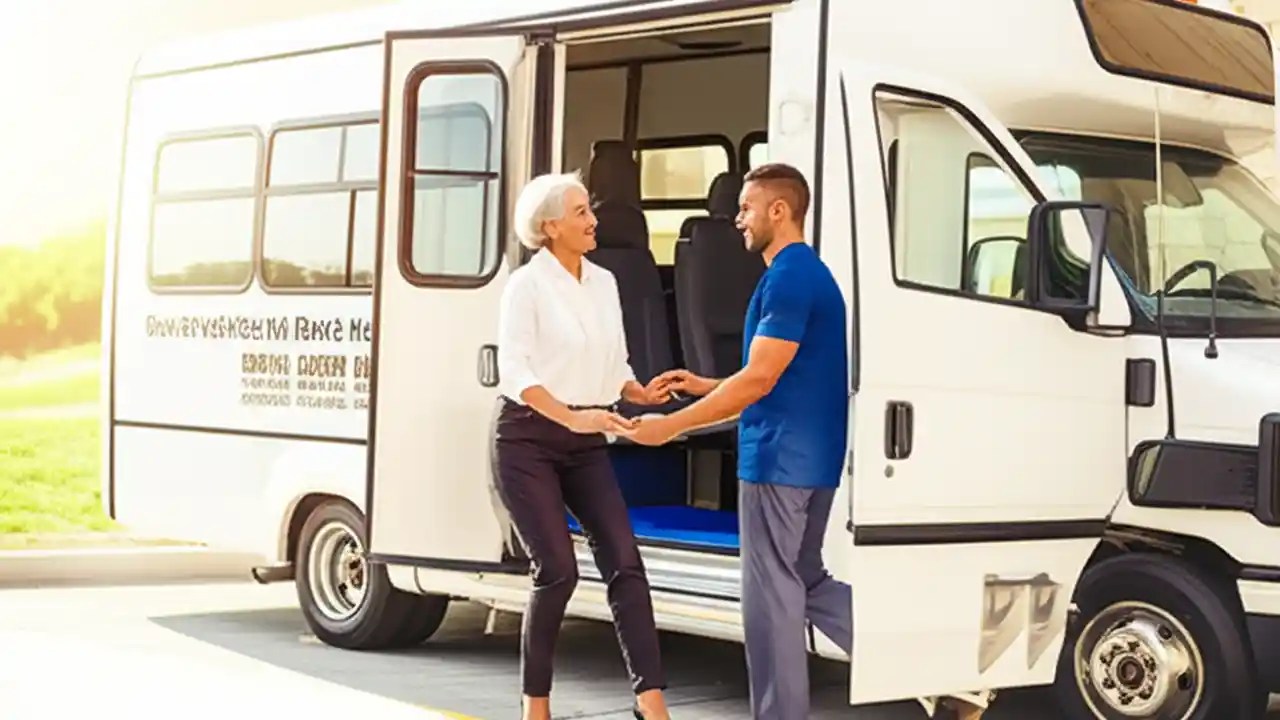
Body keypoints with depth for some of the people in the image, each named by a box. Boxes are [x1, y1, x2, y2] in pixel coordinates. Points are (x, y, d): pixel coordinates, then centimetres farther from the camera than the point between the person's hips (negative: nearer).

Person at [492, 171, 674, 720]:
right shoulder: (528, 284, -9)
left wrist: (641, 393, -5)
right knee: (558, 570, -9)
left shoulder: (604, 282, 10)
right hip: (528, 437, -6)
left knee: (623, 561, -7)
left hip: (586, 443, 6)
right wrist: (573, 417, -28)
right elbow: (514, 372, -18)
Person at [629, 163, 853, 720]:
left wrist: (672, 425, -16)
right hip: (811, 457, 10)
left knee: (771, 591, -2)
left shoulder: (789, 278, -16)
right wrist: (704, 386, 19)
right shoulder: (810, 274, 16)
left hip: (780, 457, -10)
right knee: (805, 581, 16)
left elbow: (759, 379, -20)